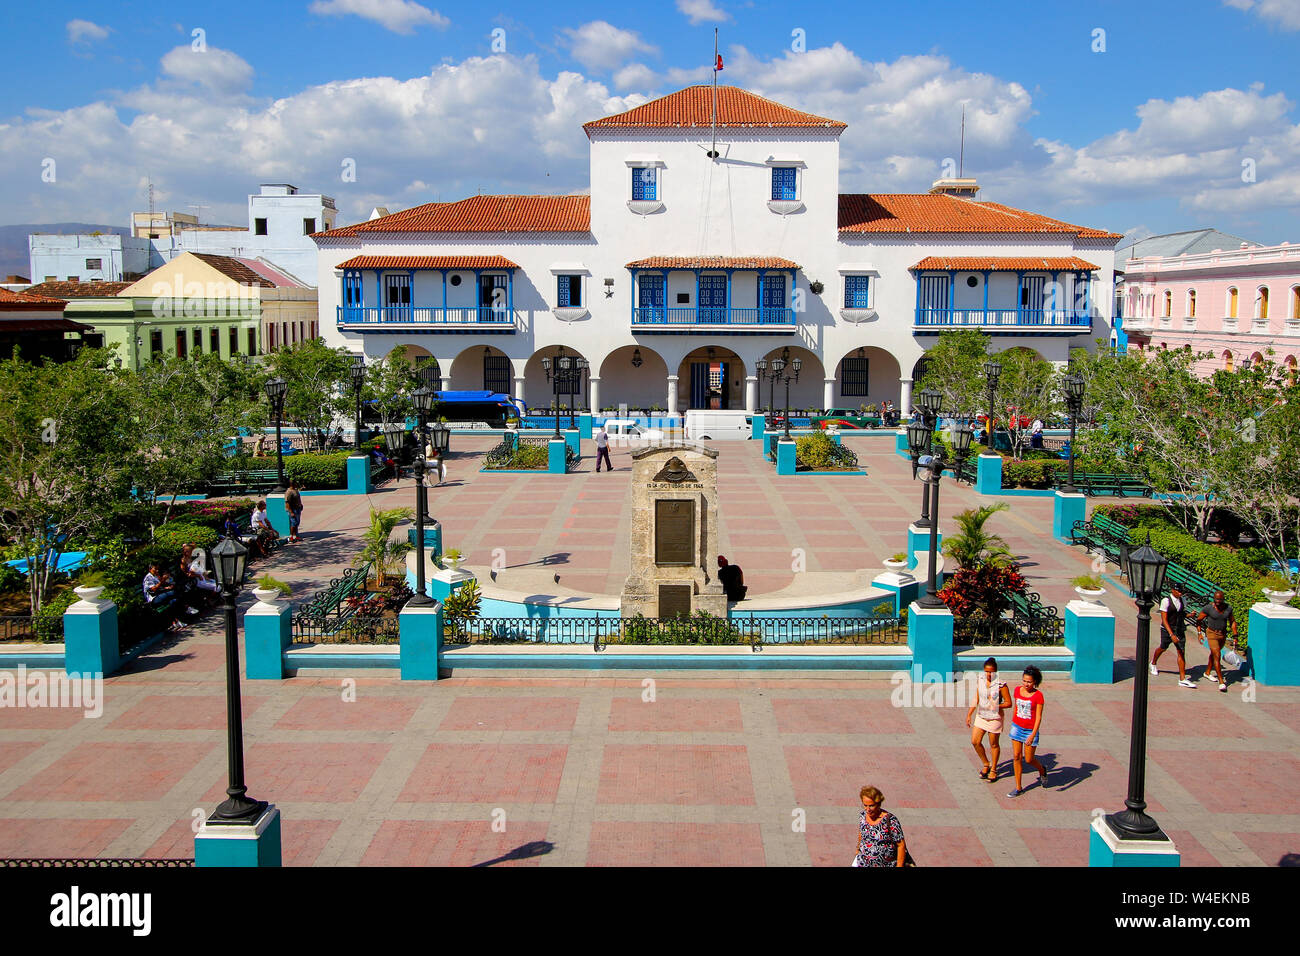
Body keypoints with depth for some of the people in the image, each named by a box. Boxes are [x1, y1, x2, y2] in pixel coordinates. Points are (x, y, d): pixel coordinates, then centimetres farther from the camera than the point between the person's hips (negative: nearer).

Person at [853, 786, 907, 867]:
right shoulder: (862, 815, -5)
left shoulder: (890, 820, -21)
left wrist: (899, 866, -14)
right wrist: (858, 849, 27)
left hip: (887, 864, -4)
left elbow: (901, 845, -15)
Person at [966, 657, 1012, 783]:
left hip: (994, 718, -5)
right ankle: (986, 765, 25)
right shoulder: (980, 680, -2)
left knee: (994, 745, 8)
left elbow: (1008, 703, -11)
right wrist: (969, 714, 7)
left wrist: (994, 706, -22)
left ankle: (993, 770, 27)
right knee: (975, 741, 3)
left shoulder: (1000, 684, -17)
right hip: (981, 716, 5)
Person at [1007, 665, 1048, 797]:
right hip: (1017, 727, 4)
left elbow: (1038, 717, -15)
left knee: (1028, 760, 5)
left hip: (1030, 730, -4)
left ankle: (1042, 770, 39)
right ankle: (1018, 788, 12)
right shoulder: (1017, 690, -1)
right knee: (1016, 757, 3)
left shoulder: (1038, 695, -14)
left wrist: (1033, 735, -22)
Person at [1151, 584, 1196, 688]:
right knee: (1162, 648, 16)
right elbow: (1164, 620, -20)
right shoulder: (1166, 601, -18)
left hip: (1180, 630, 4)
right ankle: (1153, 664, 48)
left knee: (1181, 652, -3)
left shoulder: (1182, 600, 0)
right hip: (1167, 630, -4)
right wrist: (1171, 634, -28)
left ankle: (1182, 679, -2)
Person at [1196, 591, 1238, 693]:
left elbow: (1232, 622, 10)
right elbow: (1198, 620, -4)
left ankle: (1208, 672, 43)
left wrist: (1235, 636, 6)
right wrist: (1199, 633, -9)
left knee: (1214, 653, 22)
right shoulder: (1208, 608, -16)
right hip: (1212, 634, -5)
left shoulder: (1228, 608, -5)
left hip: (1223, 634, 5)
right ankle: (1221, 682, -13)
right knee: (1217, 656, -13)